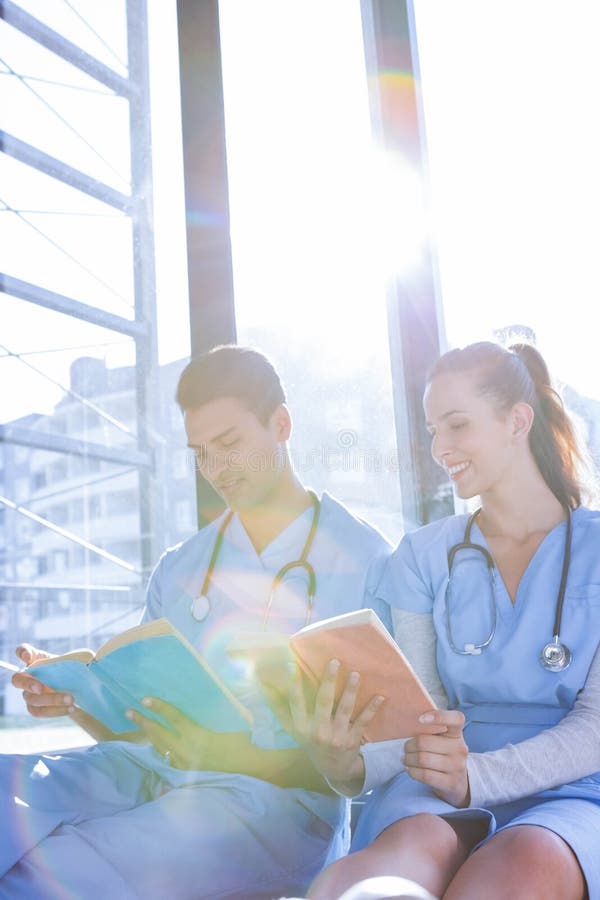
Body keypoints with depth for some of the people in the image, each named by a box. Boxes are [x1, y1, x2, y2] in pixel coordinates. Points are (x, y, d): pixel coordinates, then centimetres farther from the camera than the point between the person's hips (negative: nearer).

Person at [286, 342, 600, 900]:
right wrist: (348, 764, -19)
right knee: (412, 850, -39)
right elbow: (424, 714, 4)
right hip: (441, 800, 0)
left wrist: (475, 778, -23)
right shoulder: (424, 556, 11)